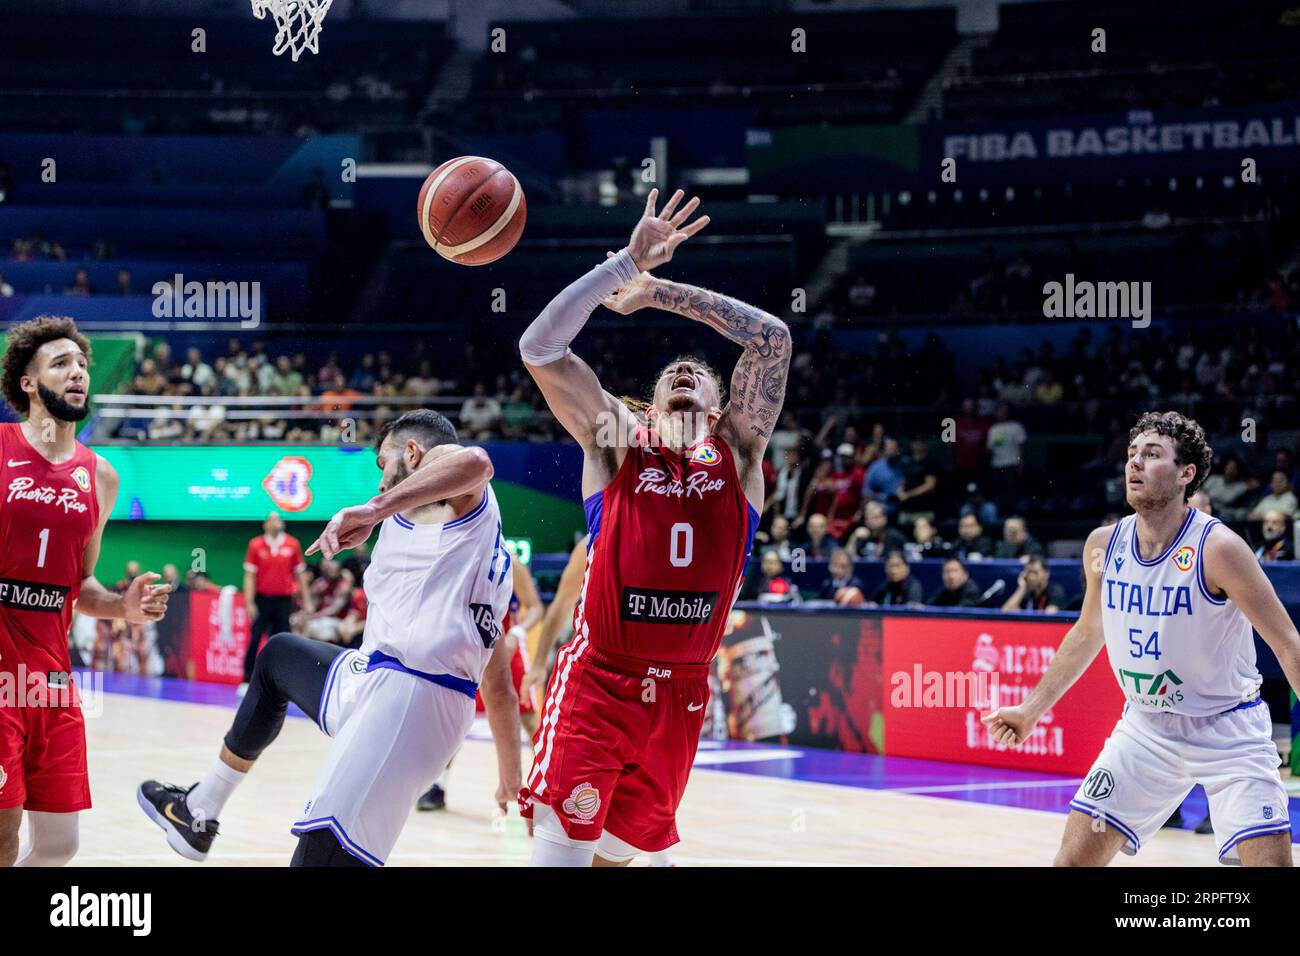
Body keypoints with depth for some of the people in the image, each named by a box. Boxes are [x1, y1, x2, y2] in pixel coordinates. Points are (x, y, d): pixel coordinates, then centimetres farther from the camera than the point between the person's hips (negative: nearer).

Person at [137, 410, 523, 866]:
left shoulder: (441, 475, 5)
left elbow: (473, 460, -24)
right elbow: (500, 690, 28)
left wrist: (375, 509, -26)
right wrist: (511, 778, 33)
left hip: (396, 696, -10)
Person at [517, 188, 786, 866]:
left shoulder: (737, 454, 9)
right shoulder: (616, 442, 4)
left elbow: (772, 339, -1)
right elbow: (540, 347, -8)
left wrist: (660, 292, 2)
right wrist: (628, 264, -11)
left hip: (680, 694, 3)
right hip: (597, 679, -3)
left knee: (617, 849, 13)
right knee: (561, 845, -14)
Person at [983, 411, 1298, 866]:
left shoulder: (1217, 548, -19)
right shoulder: (1104, 545, -3)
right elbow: (1088, 632, 16)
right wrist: (1031, 709, 18)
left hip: (1228, 729, -4)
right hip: (1146, 725, 4)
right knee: (1074, 858, -1)